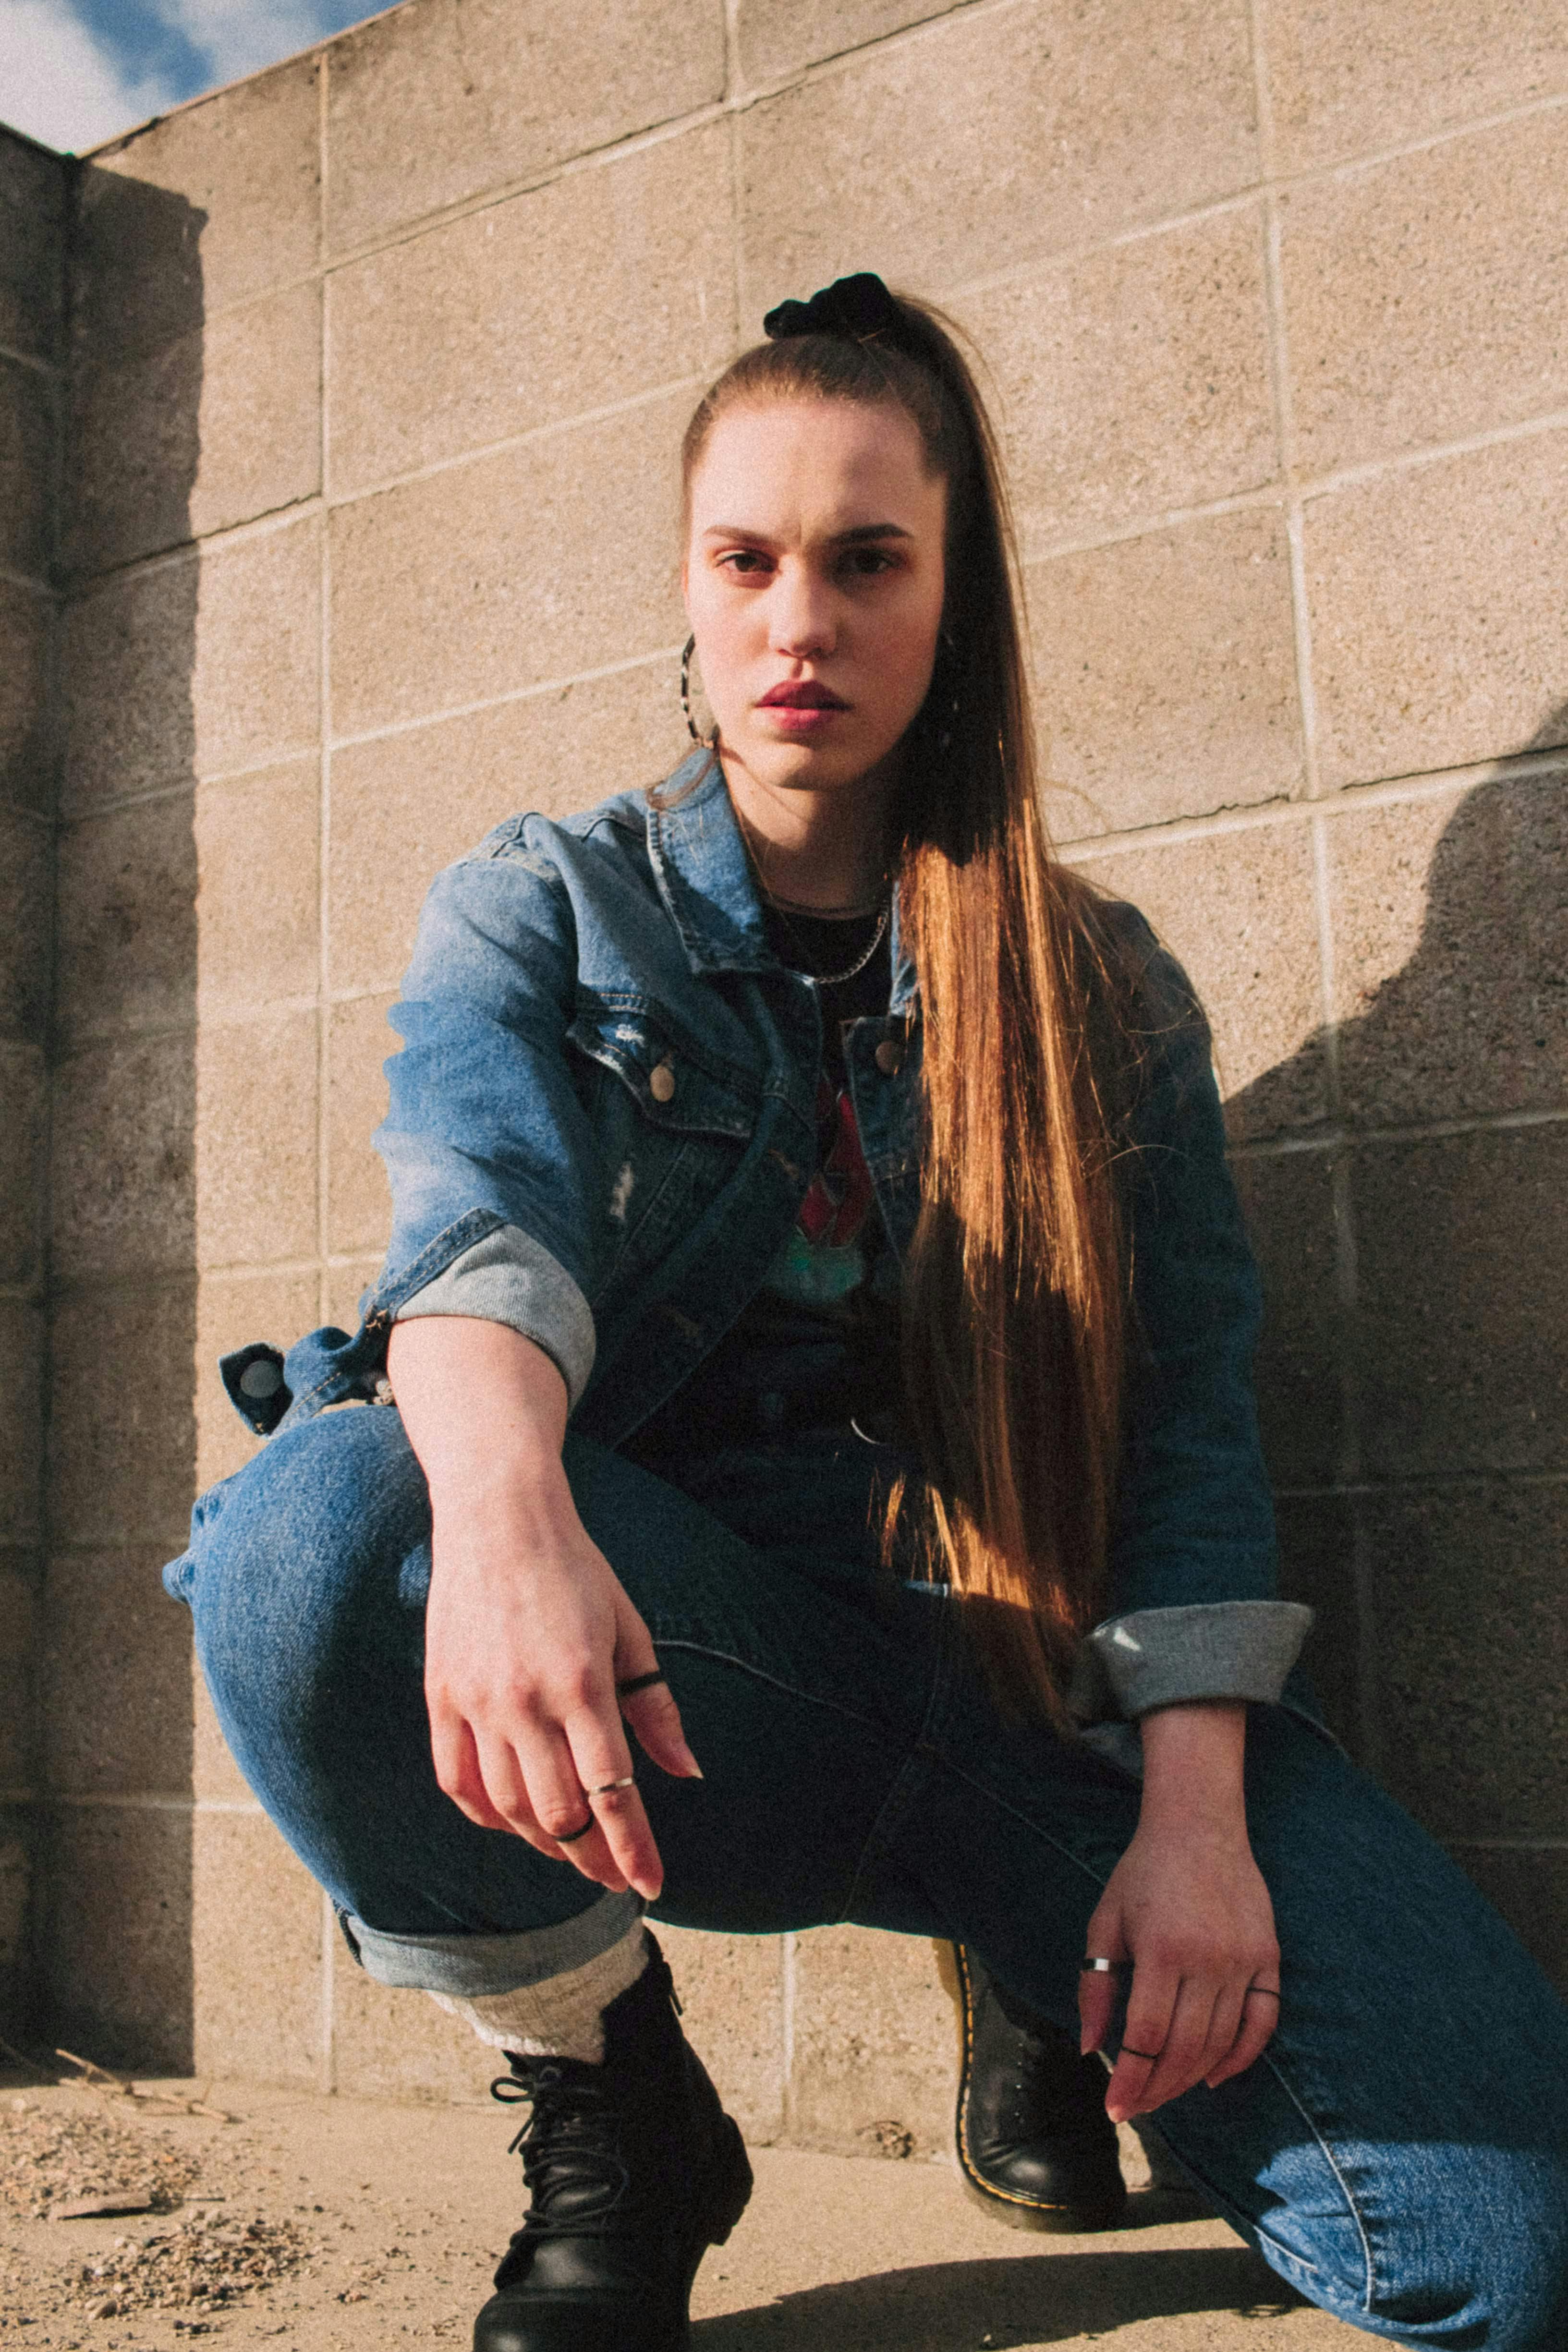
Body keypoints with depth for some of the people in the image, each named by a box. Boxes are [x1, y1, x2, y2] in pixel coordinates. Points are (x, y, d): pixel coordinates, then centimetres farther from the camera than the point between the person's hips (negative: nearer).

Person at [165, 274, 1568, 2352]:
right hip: (681, 1676, 1)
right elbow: (481, 1216, -15)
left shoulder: (1100, 988, 11)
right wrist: (505, 1504, -39)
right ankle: (614, 2135, -6)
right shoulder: (541, 916, 7)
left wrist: (1197, 1811, -14)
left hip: (1045, 1686, 0)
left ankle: (1057, 2009, 11)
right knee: (320, 1528, -34)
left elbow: (1191, 1409, 3)